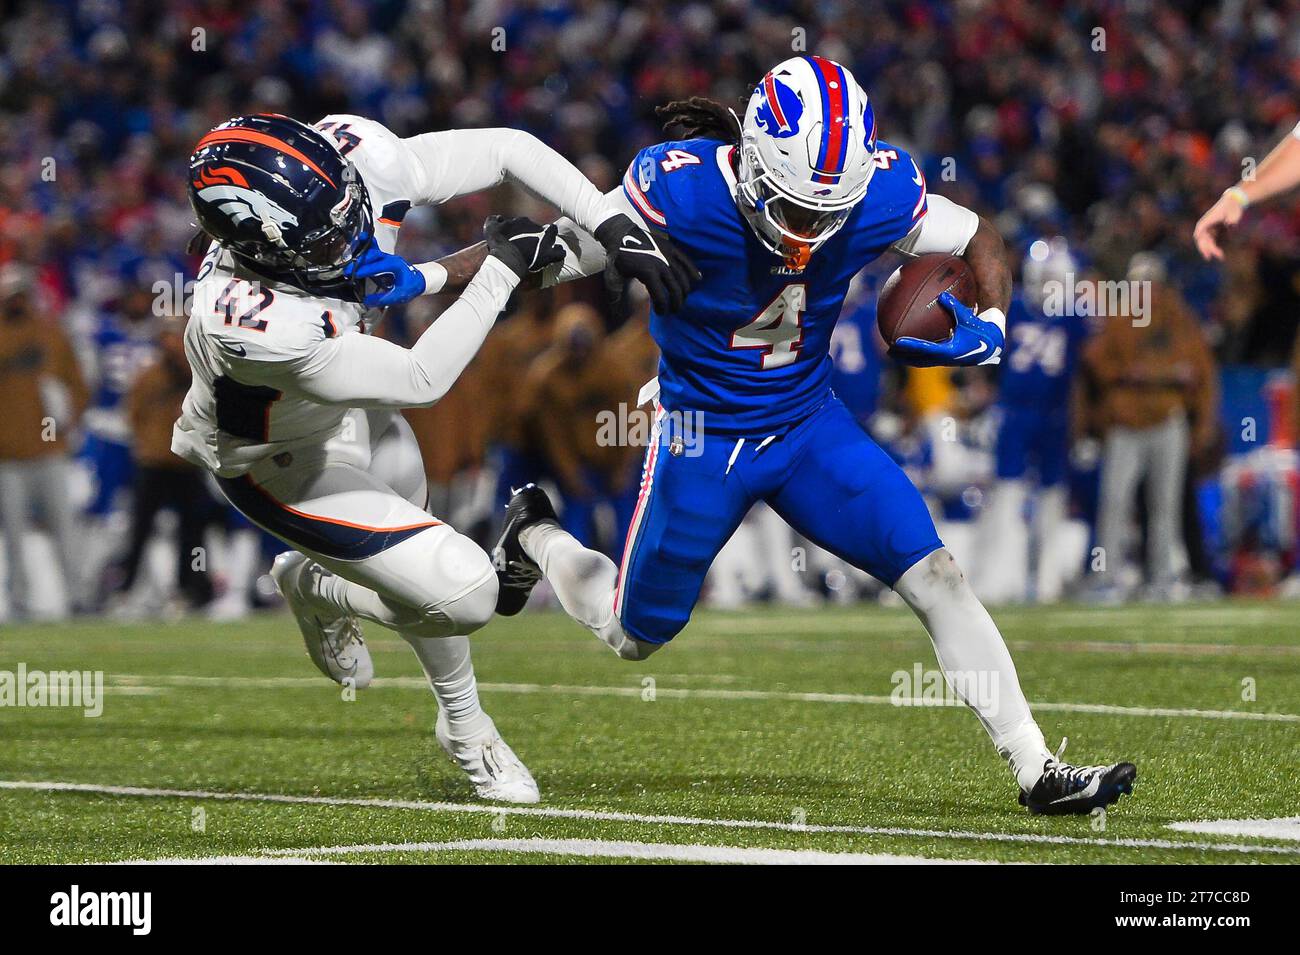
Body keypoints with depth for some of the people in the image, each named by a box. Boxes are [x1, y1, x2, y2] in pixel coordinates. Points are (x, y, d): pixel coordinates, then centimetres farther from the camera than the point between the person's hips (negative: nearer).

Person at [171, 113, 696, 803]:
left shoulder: (359, 159, -32)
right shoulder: (253, 324, -46)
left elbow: (509, 150, -17)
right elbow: (421, 381, -31)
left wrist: (614, 229, -25)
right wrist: (500, 270, -27)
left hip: (345, 406, 7)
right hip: (280, 460, -7)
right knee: (463, 592, -13)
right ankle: (315, 588, 16)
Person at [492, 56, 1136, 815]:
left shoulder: (880, 190, -20)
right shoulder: (680, 189, -30)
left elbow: (981, 241, -2)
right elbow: (562, 257, -18)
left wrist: (989, 327, -20)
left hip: (809, 422, 2)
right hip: (703, 434, -2)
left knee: (937, 575, -11)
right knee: (636, 635, 13)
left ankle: (1037, 771, -5)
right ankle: (535, 537, 45)